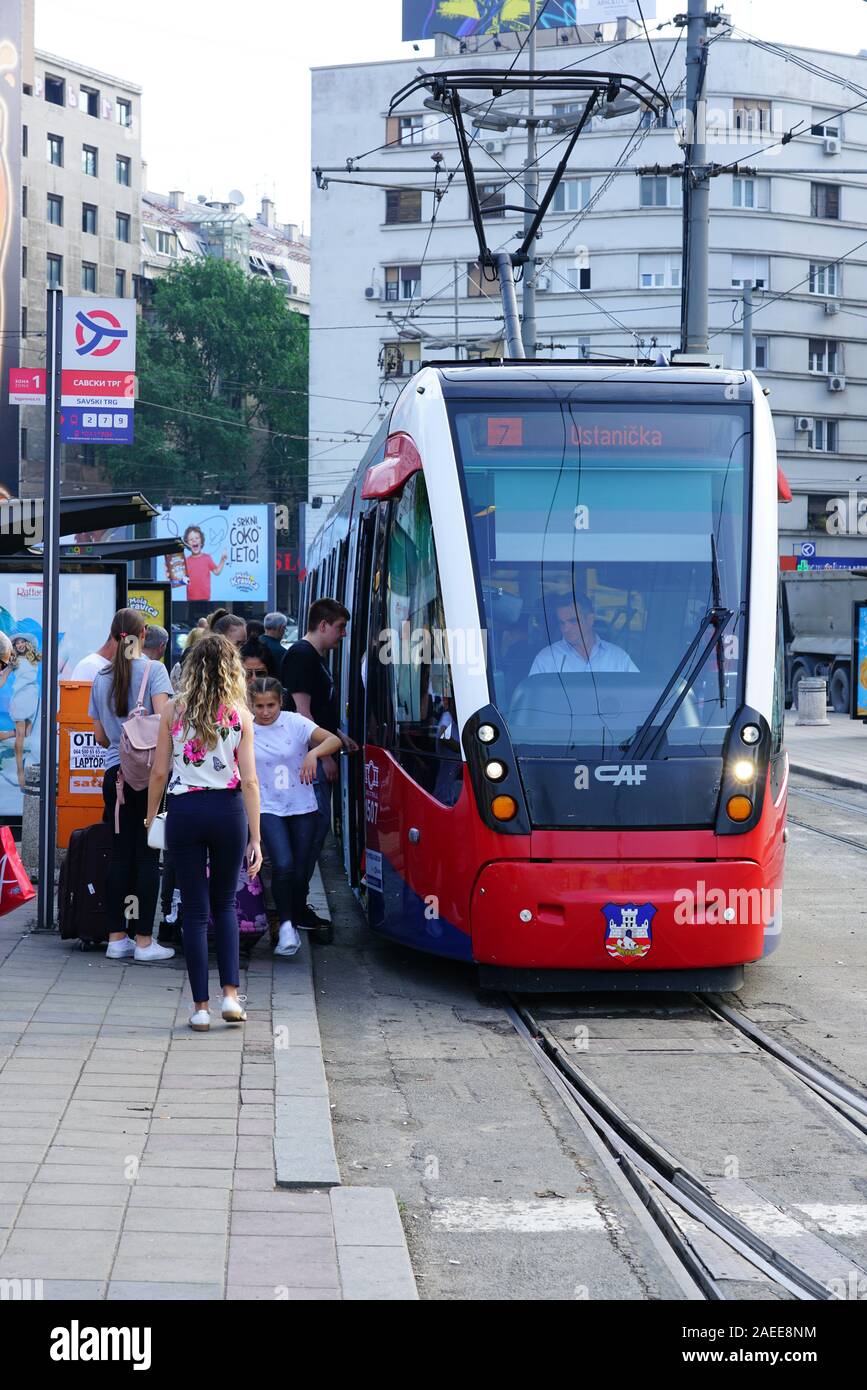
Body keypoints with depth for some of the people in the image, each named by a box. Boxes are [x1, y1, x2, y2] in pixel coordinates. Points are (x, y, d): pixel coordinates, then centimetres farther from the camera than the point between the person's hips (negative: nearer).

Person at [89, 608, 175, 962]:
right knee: (147, 856, -1)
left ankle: (116, 938, 10)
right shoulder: (153, 670, -5)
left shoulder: (101, 677, 9)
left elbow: (100, 737, 13)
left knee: (120, 856, 8)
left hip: (115, 773, 4)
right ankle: (144, 941, 0)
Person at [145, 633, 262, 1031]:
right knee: (224, 904, 18)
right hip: (227, 809, 0)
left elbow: (159, 772, 0)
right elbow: (250, 780, -4)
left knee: (195, 910, 6)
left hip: (184, 810, 0)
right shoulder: (239, 714, -2)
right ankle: (230, 994, 6)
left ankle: (201, 1006, 7)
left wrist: (150, 816, 15)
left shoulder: (174, 710, -1)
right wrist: (255, 838, -2)